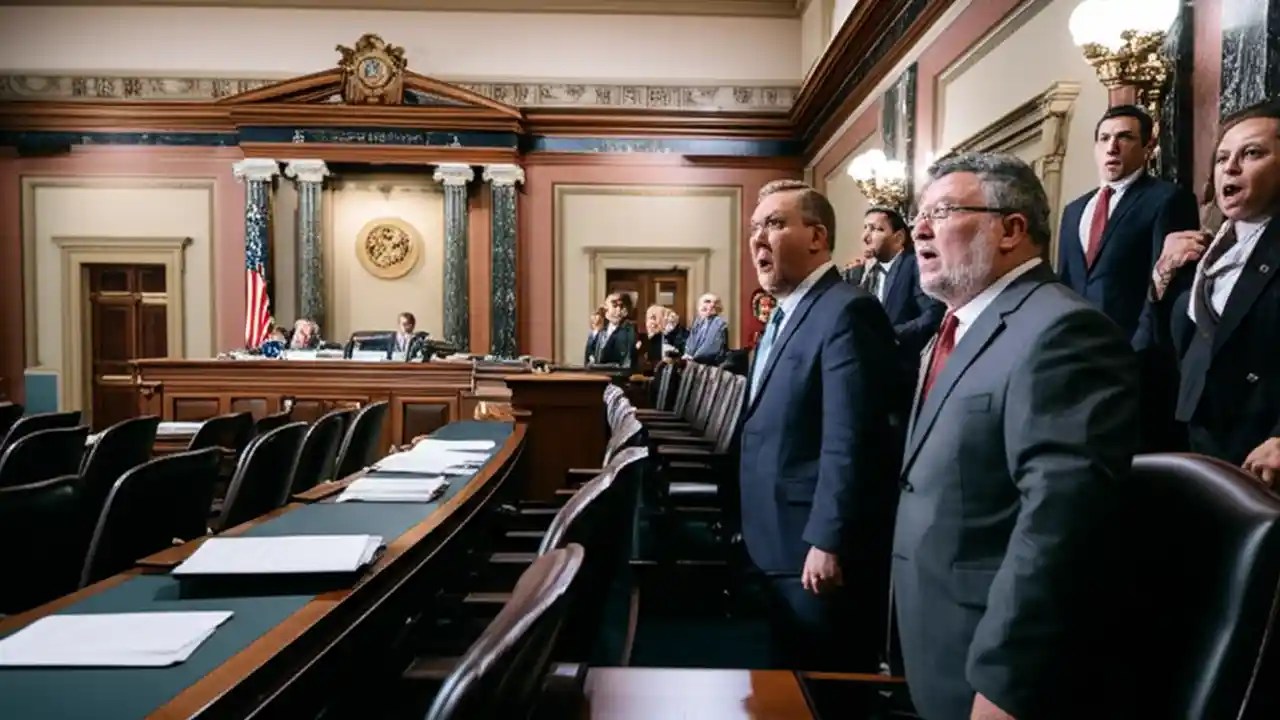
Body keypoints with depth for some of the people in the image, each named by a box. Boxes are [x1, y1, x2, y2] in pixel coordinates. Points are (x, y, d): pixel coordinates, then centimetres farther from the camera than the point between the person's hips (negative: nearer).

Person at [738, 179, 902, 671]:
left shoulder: (847, 311, -18)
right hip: (781, 544, 9)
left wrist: (827, 543, -23)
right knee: (790, 683, 21)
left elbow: (848, 440, -24)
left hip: (818, 548, -9)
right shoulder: (786, 314, 14)